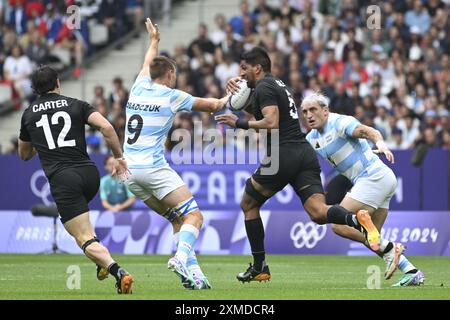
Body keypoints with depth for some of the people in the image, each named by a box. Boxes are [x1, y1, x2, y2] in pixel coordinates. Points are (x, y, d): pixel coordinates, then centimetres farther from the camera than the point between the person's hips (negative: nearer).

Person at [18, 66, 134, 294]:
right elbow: (106, 127, -6)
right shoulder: (76, 105, 10)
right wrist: (119, 158, 3)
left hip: (62, 178, -4)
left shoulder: (28, 115, 13)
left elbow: (24, 155, 26)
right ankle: (102, 263, 21)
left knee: (85, 239, -7)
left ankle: (118, 272, -30)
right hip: (89, 172, 4)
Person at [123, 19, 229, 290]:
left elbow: (147, 65, 37)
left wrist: (154, 41, 55)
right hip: (154, 168, -7)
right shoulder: (171, 96, -3)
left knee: (178, 219, 12)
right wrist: (225, 100, 32)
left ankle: (192, 272, -2)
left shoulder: (139, 88, 13)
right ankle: (182, 258, -36)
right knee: (194, 216, -10)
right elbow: (210, 105, 11)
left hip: (131, 172, 7)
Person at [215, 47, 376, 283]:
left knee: (248, 205, 14)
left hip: (283, 155, -8)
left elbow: (272, 123, -19)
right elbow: (257, 110, 37)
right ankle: (357, 219, -38)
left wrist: (240, 123, -11)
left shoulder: (264, 87, -5)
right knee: (318, 212, -8)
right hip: (305, 154, 8)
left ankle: (259, 267, 16)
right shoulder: (275, 84, 24)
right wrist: (236, 89, 21)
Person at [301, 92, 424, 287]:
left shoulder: (340, 123, -11)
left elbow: (369, 132, -25)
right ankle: (412, 272, 3)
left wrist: (380, 144, -45)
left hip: (374, 176, -10)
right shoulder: (312, 138, 15)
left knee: (339, 225, -14)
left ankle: (388, 249, -15)